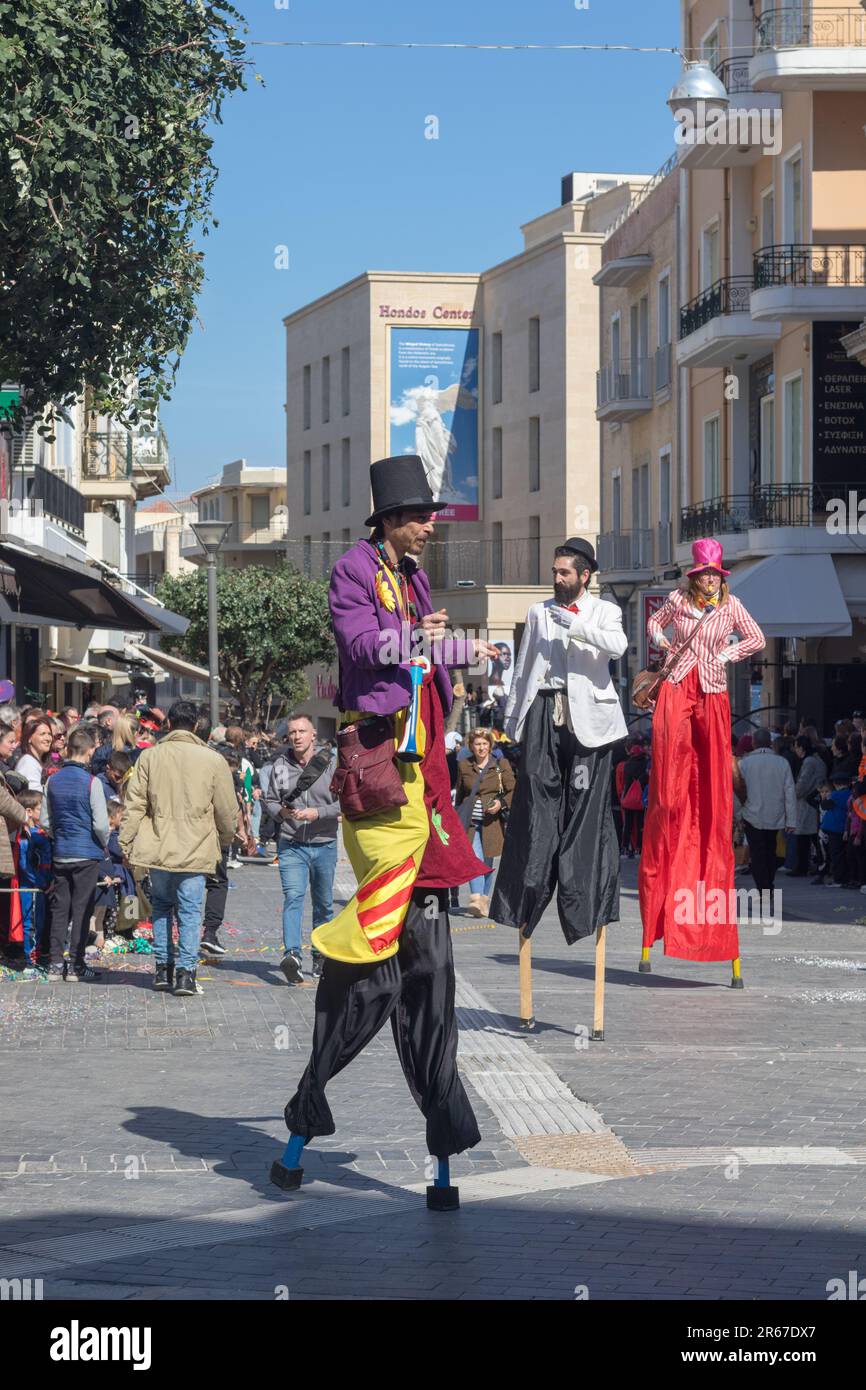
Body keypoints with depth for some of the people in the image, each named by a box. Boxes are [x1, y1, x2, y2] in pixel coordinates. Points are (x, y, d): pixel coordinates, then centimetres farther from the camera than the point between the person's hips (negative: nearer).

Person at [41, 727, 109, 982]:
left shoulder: (53, 781, 2)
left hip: (60, 854, 5)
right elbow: (101, 824, -14)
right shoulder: (91, 782, -13)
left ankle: (56, 963, 10)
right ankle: (76, 965, 3)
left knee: (59, 909, 10)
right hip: (87, 855, -5)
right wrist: (105, 844, 5)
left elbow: (44, 820, 7)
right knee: (82, 909, 1)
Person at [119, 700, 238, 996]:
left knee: (161, 904, 18)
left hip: (157, 848, 2)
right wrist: (226, 839, 21)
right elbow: (227, 810, 3)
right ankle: (186, 972, -2)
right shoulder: (213, 760, -4)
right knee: (190, 910, 4)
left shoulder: (150, 756, -1)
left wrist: (126, 843, 7)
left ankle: (163, 968, 19)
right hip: (195, 849, -2)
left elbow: (134, 804, -1)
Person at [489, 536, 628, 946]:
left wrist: (575, 624, -15)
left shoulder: (604, 612, 11)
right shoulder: (539, 612, 20)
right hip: (544, 711, 2)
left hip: (586, 715, -2)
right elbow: (522, 669, 21)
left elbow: (617, 645, -11)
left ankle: (584, 905, -2)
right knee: (535, 799, -5)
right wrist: (511, 718, 16)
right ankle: (525, 900, -5)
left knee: (585, 805, -5)